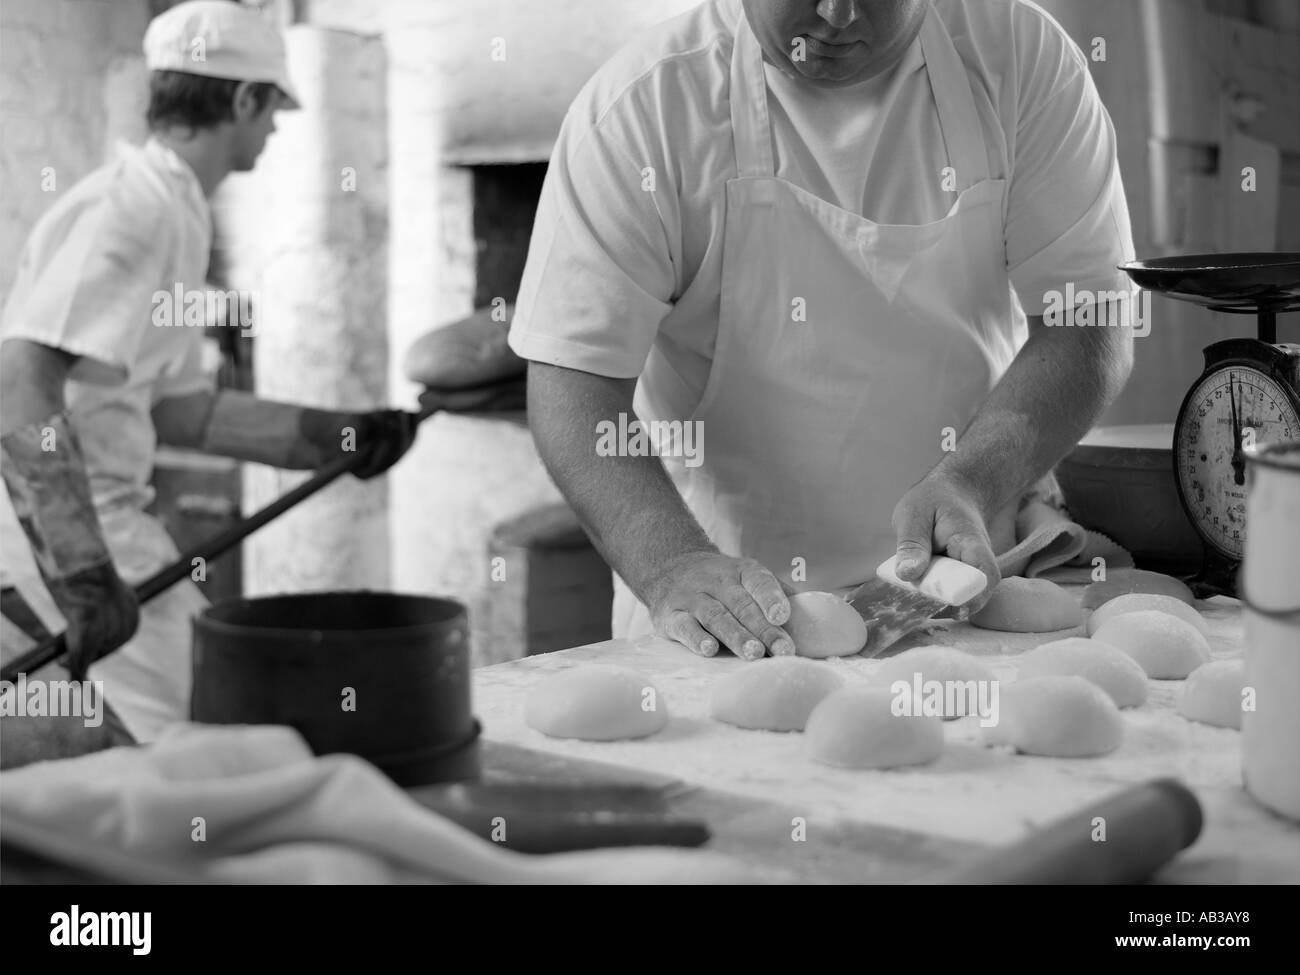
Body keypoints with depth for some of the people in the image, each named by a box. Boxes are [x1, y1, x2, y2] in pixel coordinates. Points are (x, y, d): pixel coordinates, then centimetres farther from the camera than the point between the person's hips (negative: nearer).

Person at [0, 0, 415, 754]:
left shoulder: (175, 212, 14)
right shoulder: (134, 209, -17)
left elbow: (175, 408, 16)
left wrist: (336, 436, 14)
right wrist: (85, 572, -33)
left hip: (102, 513, 10)